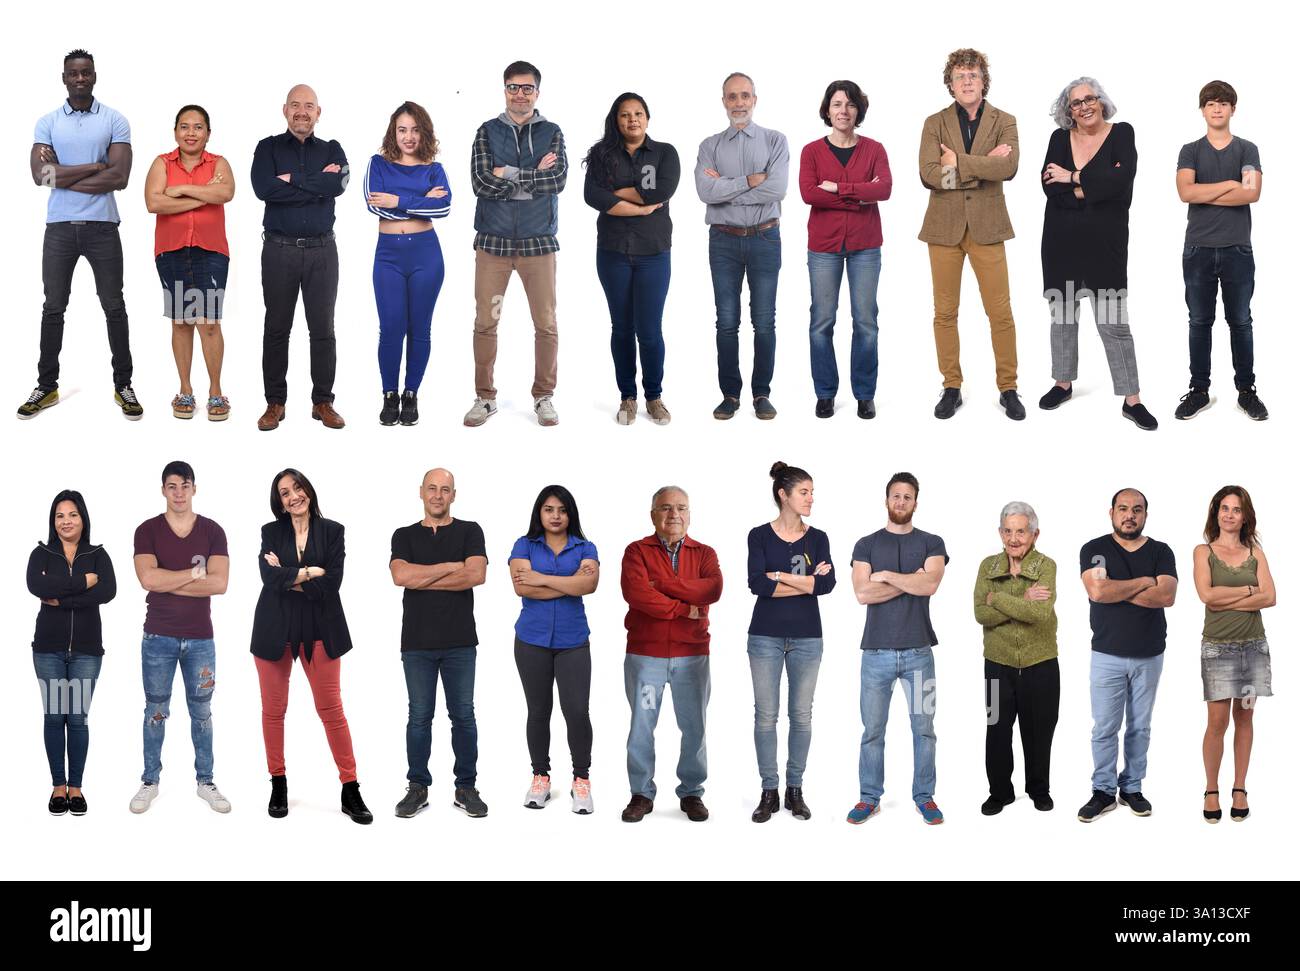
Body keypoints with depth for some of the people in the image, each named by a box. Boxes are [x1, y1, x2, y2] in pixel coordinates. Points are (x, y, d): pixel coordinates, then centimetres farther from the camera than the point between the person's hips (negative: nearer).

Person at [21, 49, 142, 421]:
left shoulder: (115, 121, 0)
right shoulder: (47, 123, 4)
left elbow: (119, 177, -11)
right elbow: (40, 176, -9)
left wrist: (64, 176, -10)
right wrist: (94, 167, -10)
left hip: (102, 226, -1)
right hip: (59, 226, 1)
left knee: (114, 307, 5)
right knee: (53, 307, 7)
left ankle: (123, 386, 14)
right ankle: (46, 387, 15)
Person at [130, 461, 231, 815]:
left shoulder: (212, 531, 0)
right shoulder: (148, 530, -2)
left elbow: (219, 583, -12)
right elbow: (148, 578, -17)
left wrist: (168, 582, -14)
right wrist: (195, 573, -12)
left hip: (200, 638, 1)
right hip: (158, 637, -1)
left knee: (201, 712, 9)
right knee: (156, 711, 7)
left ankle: (205, 781, 18)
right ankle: (150, 781, 18)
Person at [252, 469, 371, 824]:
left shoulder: (332, 531, 2)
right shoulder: (271, 532, 6)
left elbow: (331, 583, -9)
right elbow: (269, 575, -11)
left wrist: (288, 578, -8)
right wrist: (308, 573, -10)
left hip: (319, 630, -1)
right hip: (275, 630, 1)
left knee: (332, 710, 0)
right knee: (273, 710, 6)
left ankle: (350, 789, 4)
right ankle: (278, 784, 19)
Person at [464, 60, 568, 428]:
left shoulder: (551, 132, 6)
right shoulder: (487, 132, 4)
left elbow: (559, 179, -10)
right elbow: (481, 182, -10)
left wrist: (510, 174, -13)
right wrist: (535, 175, -12)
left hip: (538, 241, 0)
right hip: (493, 241, 0)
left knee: (546, 324, 3)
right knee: (485, 323, 2)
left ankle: (544, 397, 16)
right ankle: (485, 397, 13)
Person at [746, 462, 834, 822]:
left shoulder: (817, 538, 5)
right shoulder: (760, 535, -1)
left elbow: (828, 583, -10)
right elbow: (757, 583, -15)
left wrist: (781, 576, -12)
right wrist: (806, 582, -14)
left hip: (806, 637, 2)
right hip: (766, 636, -2)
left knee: (801, 714, 5)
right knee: (766, 714, 1)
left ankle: (795, 790, 15)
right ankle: (769, 792, 9)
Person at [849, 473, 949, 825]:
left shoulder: (931, 544, 6)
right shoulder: (866, 545, 7)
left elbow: (930, 584, -12)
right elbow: (863, 593, -7)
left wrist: (887, 576, -7)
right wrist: (910, 582, -8)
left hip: (918, 651, 0)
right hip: (876, 651, 0)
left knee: (924, 728, 4)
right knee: (872, 729, 4)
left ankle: (925, 797, 15)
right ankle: (869, 798, 14)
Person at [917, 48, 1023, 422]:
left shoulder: (1004, 122, 4)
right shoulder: (935, 123, 4)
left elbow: (1008, 167, -15)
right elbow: (929, 174, -11)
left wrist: (958, 161, -14)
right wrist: (984, 165, -13)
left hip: (986, 227, -1)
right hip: (944, 226, 1)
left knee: (1000, 313, 0)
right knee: (945, 313, 5)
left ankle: (1008, 389, 10)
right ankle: (951, 388, 15)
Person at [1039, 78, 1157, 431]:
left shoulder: (1122, 133, -3)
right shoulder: (1060, 138, 3)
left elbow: (1122, 181, -18)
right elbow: (1050, 186, -10)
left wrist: (1074, 178, -12)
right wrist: (1097, 186, -18)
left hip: (1105, 244, -3)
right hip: (1062, 242, 3)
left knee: (1114, 322, -3)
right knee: (1062, 315, 14)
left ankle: (1132, 400, 1)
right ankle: (1063, 383, 31)